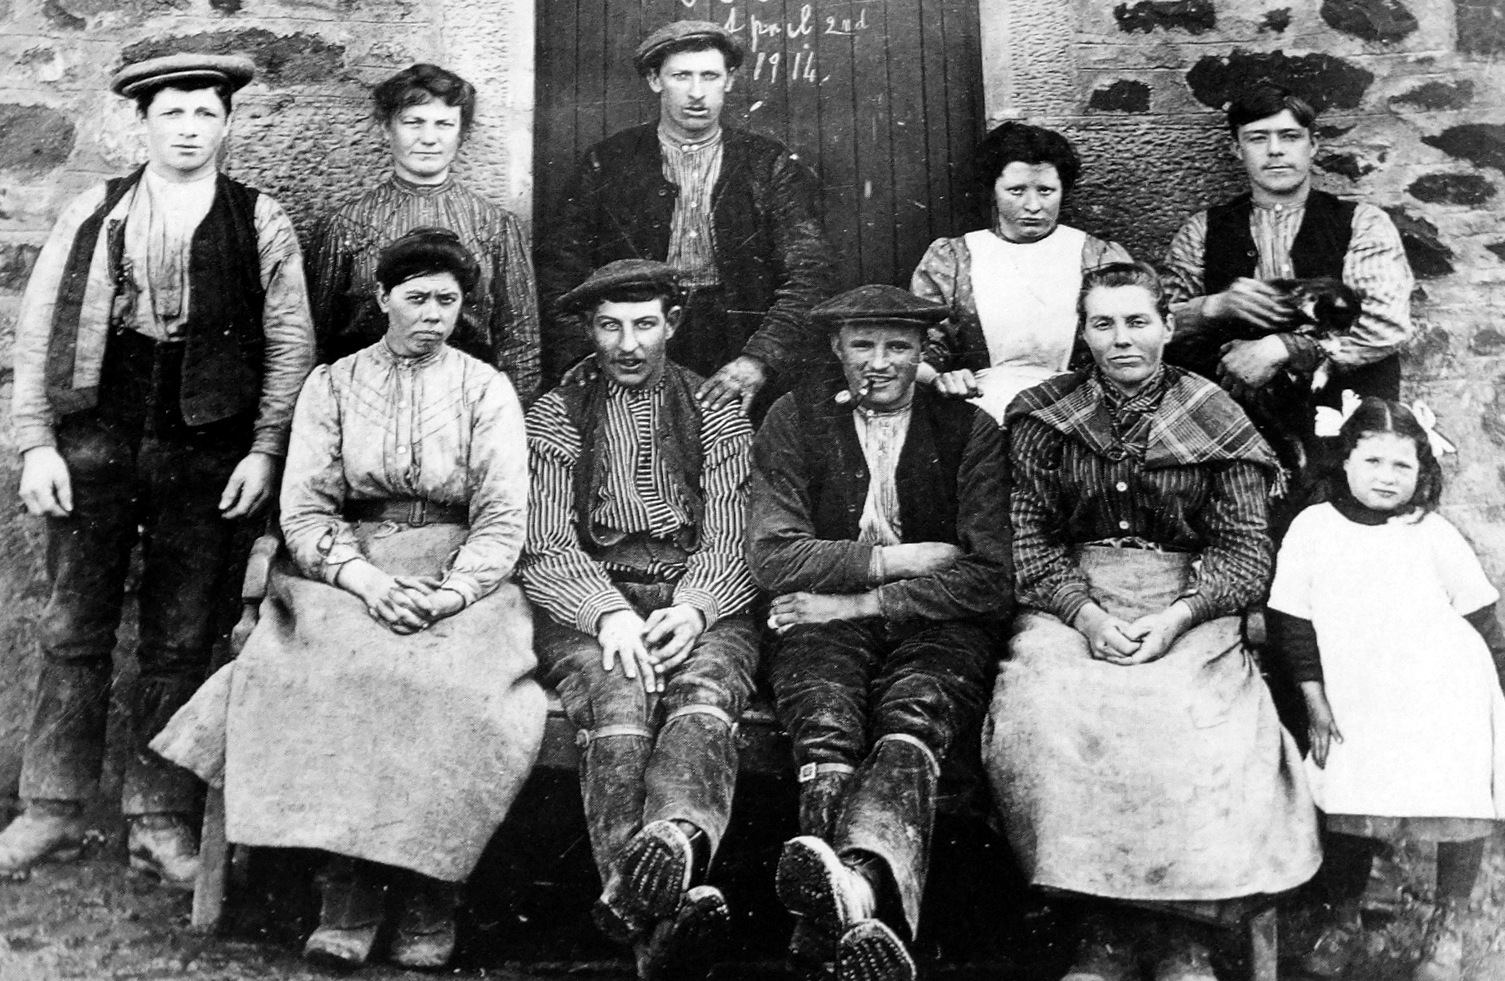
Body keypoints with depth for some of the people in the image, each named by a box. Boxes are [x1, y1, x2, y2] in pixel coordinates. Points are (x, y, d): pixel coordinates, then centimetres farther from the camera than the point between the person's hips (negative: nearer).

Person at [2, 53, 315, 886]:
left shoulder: (260, 222, 4)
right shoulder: (91, 213, 8)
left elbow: (290, 347, 2)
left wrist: (265, 451, -6)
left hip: (205, 453, -1)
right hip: (94, 442, 1)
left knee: (179, 642, 5)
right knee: (73, 630, 6)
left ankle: (160, 823, 14)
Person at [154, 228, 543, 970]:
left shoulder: (487, 390, 8)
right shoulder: (332, 385, 12)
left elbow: (503, 519, 0)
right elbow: (303, 511, 3)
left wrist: (448, 593, -17)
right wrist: (367, 580, -15)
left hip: (460, 576, -1)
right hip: (345, 570, 1)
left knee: (453, 682, -31)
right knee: (338, 667, -31)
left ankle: (426, 889, -19)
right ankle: (350, 889, -24)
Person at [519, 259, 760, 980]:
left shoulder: (717, 412, 17)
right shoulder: (555, 415, 15)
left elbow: (729, 541, 8)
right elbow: (548, 547, 4)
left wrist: (693, 610, -14)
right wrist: (610, 615, -16)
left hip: (702, 602, 1)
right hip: (588, 600, -1)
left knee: (700, 690, -34)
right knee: (616, 697, -34)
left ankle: (674, 841, -62)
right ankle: (670, 899, -53)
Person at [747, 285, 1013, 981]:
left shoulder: (970, 430, 11)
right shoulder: (794, 419, 12)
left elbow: (994, 577, 0)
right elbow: (773, 557, 1)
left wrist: (864, 602, -7)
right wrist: (903, 558, -4)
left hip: (935, 628, 0)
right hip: (826, 621, 1)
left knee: (914, 716, -34)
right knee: (827, 722, -32)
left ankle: (853, 883, -59)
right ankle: (862, 912, -52)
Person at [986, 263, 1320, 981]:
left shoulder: (1216, 422, 8)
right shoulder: (1042, 417, 9)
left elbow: (1244, 550, 4)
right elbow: (1028, 535, 3)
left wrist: (1178, 616, -12)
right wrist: (1084, 614, -13)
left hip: (1188, 607, 0)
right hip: (1070, 606, 1)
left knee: (1204, 729, -30)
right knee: (1046, 716, -29)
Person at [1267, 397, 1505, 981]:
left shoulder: (1434, 536, -5)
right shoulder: (1312, 528, -3)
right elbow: (1293, 623, 1)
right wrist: (1316, 702, 0)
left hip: (1447, 703, -1)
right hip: (1357, 708, 1)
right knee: (1348, 812, 5)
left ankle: (1447, 930, 27)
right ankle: (1343, 925, 27)